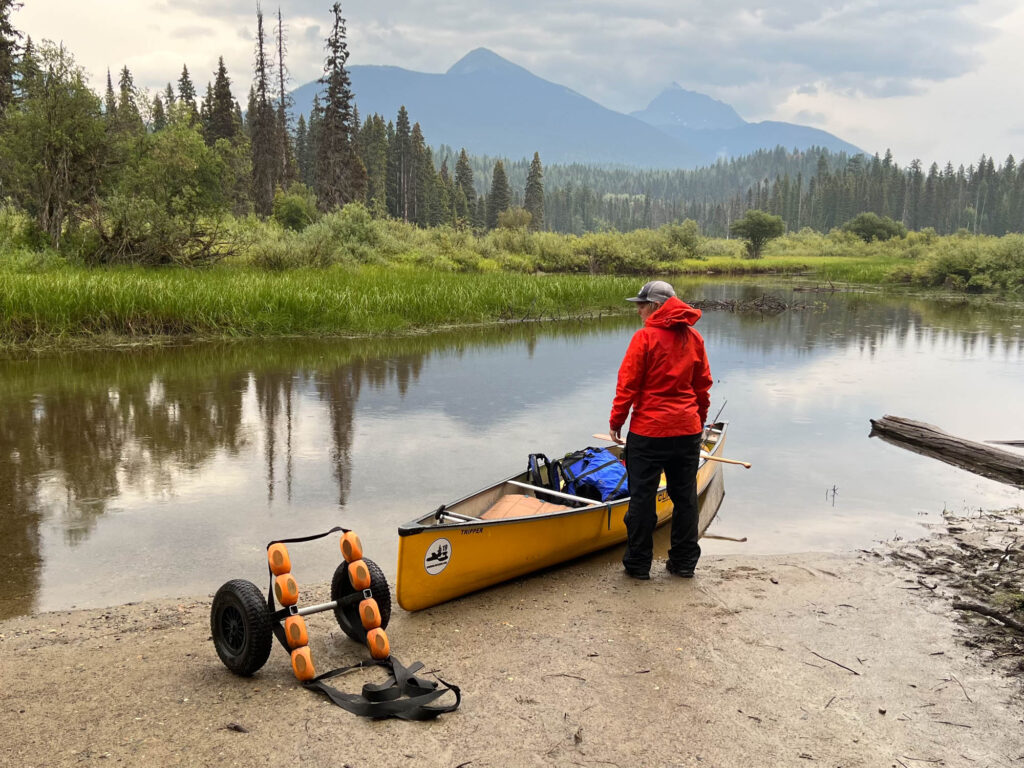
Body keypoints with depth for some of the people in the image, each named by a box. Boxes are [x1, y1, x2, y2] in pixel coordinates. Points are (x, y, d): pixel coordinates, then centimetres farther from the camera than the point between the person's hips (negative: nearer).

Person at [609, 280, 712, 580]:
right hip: (687, 431, 5)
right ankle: (684, 562, 22)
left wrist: (616, 421, 0)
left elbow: (628, 384, -11)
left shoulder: (645, 337, -12)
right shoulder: (694, 338, 6)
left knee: (642, 497, 6)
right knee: (685, 496, 14)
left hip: (648, 431, -5)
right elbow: (703, 384, 12)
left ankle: (638, 563, 14)